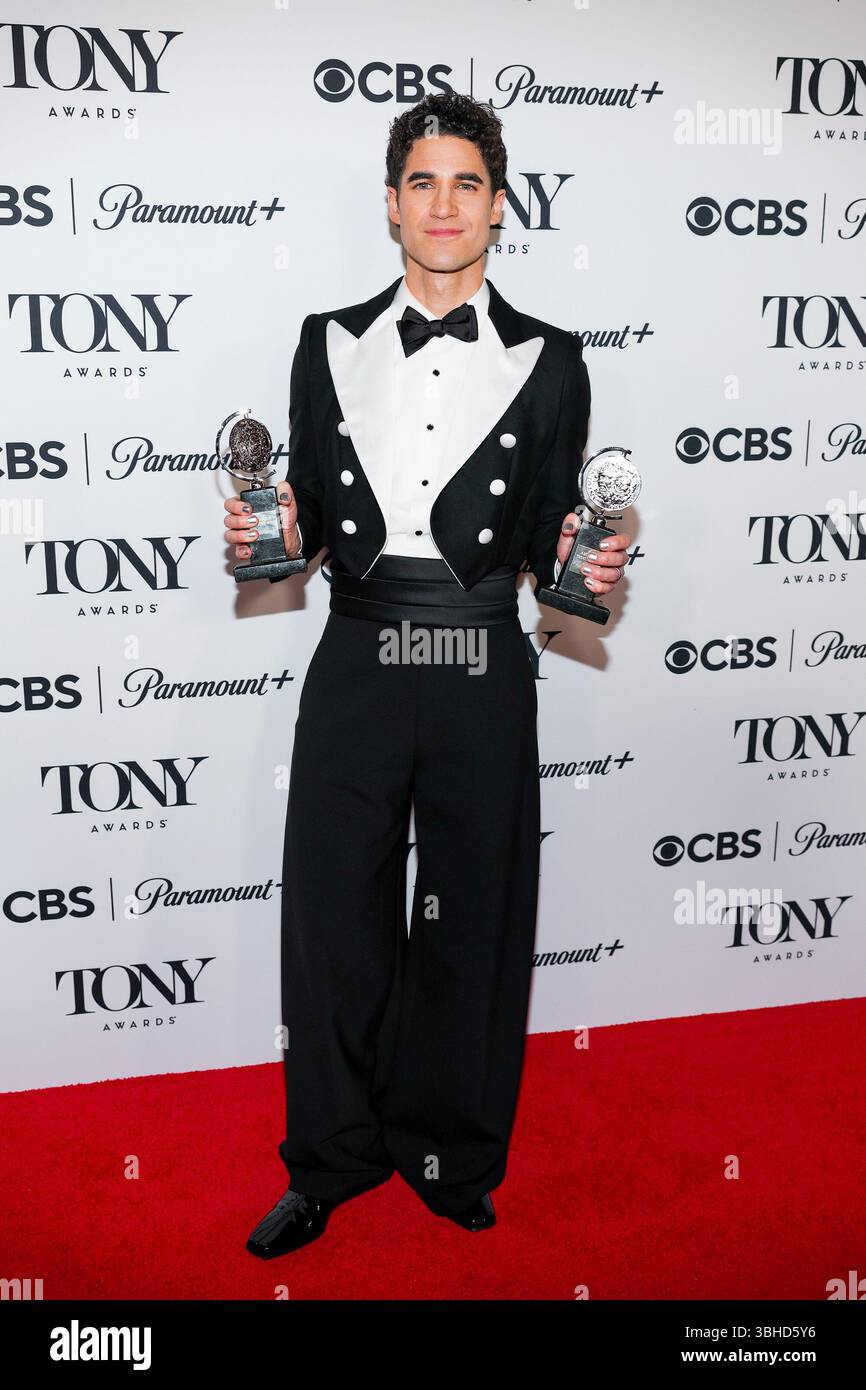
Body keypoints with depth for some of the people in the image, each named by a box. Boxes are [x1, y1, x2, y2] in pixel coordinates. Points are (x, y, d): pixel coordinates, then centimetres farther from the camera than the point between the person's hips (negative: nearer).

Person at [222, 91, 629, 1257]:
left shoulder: (549, 362, 6)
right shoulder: (330, 343, 9)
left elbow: (545, 539, 7)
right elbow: (311, 519, 10)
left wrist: (584, 565, -13)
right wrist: (273, 530, -10)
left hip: (481, 677, 0)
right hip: (356, 668, 1)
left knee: (472, 921, 9)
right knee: (333, 914, 7)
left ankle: (452, 1151, 32)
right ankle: (333, 1161, 28)